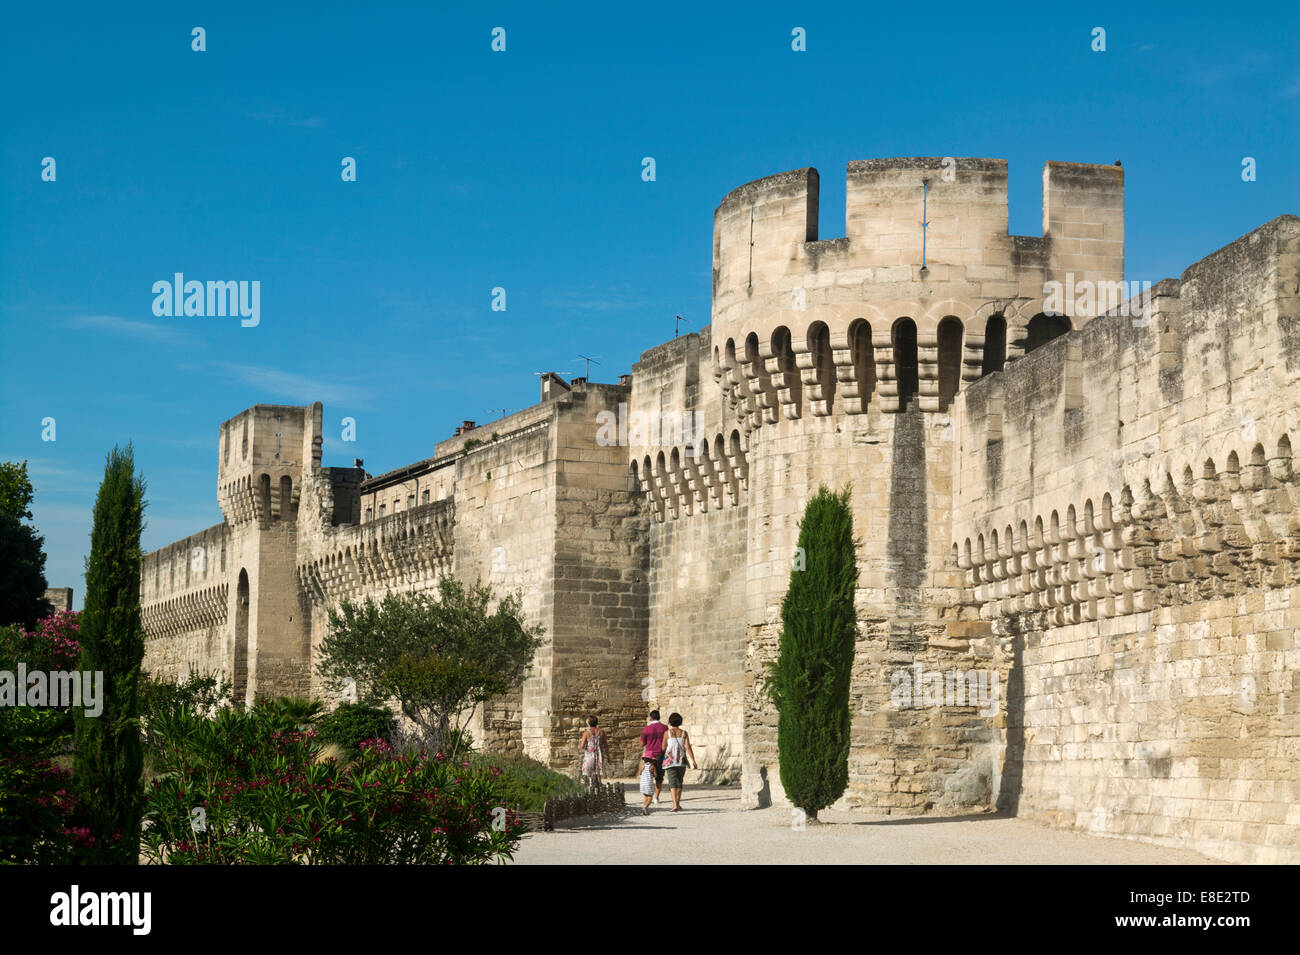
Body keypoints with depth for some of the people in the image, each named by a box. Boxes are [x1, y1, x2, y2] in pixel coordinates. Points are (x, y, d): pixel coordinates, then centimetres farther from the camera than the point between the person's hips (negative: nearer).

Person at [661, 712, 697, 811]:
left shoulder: (667, 732, -3)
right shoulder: (684, 733, 2)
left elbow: (663, 748, 1)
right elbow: (688, 747, -6)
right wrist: (693, 761, -6)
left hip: (670, 761, -2)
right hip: (682, 761, 2)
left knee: (673, 783, -7)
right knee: (679, 782, 19)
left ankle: (675, 805, -21)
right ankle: (678, 804, 24)